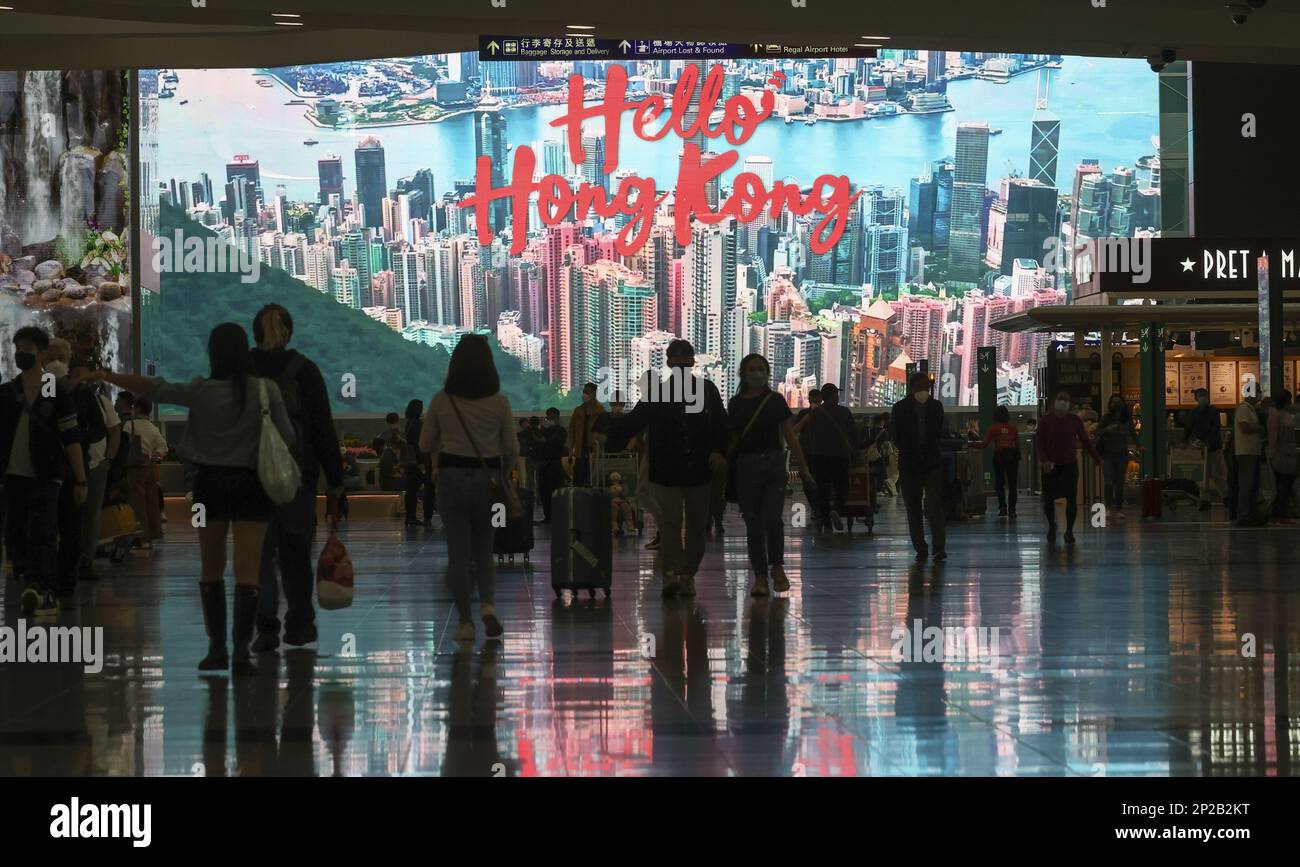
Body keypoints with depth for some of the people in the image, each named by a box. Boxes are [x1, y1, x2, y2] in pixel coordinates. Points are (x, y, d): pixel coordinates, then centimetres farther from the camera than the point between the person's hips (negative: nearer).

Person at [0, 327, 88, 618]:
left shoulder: (58, 392, -1)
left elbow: (72, 439, -2)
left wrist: (80, 481, -5)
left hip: (46, 477, -4)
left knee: (41, 534, -14)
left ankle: (45, 593, -17)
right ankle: (31, 588, 16)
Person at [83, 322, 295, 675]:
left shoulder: (201, 391, -6)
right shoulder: (267, 390, -6)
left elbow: (150, 386, -4)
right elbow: (287, 439, -4)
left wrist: (105, 376, 7)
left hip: (211, 483, 1)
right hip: (251, 485, -1)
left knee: (212, 570, 14)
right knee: (247, 572, -3)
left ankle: (217, 649, 16)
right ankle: (241, 651, -11)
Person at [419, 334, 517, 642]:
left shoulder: (441, 400, -5)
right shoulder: (499, 402, -4)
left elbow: (426, 445, 4)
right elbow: (511, 449, -1)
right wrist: (502, 473, 18)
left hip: (451, 476, -1)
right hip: (487, 478, 1)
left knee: (458, 552, 5)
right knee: (483, 549, 16)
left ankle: (466, 622, 4)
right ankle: (488, 604, -8)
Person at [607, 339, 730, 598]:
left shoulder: (707, 390, 6)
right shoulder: (657, 392, 5)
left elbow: (721, 426, 4)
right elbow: (633, 421, 1)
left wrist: (718, 451, -13)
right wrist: (609, 434, -17)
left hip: (699, 470, 2)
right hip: (669, 471, -2)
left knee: (697, 525, 7)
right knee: (670, 520, -13)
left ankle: (688, 575, 18)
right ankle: (671, 573, -21)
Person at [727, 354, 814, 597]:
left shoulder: (776, 401, 3)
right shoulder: (736, 404, 6)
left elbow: (790, 436, 3)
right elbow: (733, 440, 10)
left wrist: (804, 468, 0)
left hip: (774, 465, -1)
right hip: (746, 466, 1)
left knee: (773, 518, -13)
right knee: (753, 524, 2)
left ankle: (777, 567, 9)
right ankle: (760, 577, 8)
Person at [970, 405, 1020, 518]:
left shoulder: (993, 428, -4)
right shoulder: (1013, 428, 4)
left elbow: (984, 444, -8)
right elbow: (1018, 444, 2)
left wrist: (971, 445, 3)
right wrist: (1018, 457, 9)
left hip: (999, 456, -2)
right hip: (1012, 456, 2)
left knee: (1000, 484, 9)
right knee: (1012, 484, 6)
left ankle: (1003, 509, 5)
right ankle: (1012, 510, 2)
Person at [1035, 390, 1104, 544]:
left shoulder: (1075, 420, 3)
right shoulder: (1045, 420, 1)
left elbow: (1086, 441, 9)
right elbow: (1039, 442, -3)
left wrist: (1098, 459, 6)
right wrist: (1043, 460, -18)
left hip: (1070, 465, 0)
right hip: (1051, 466, 0)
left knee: (1071, 499, -5)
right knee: (1048, 499, 2)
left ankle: (1069, 531, 5)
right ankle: (1051, 525, 27)